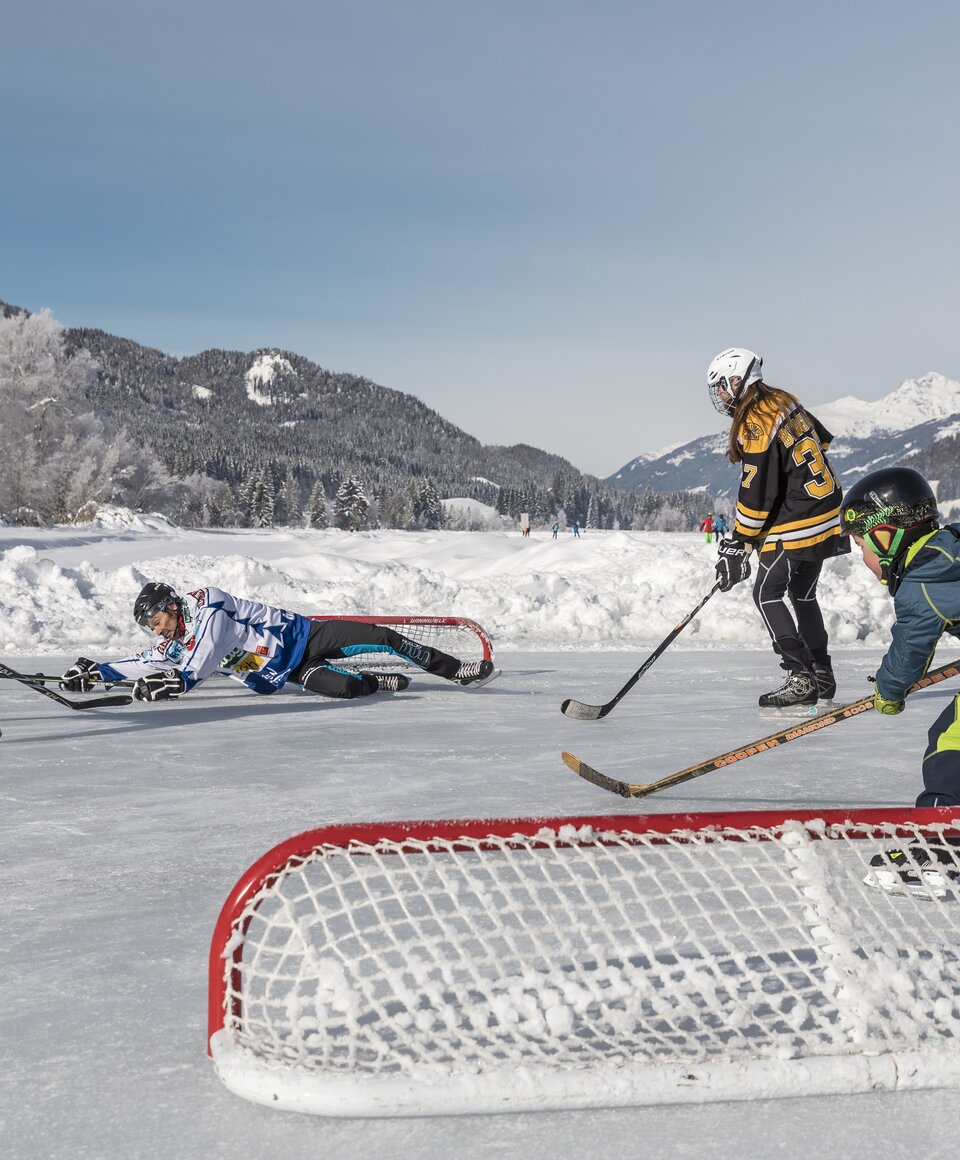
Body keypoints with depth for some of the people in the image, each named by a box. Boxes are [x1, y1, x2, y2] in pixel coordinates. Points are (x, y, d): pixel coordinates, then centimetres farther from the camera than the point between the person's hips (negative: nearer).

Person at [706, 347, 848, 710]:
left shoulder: (755, 425, -19)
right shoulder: (784, 403, 9)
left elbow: (757, 493, -20)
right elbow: (821, 439, 23)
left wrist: (739, 543, -12)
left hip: (795, 525, -9)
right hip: (826, 516, 10)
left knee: (767, 595, -5)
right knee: (803, 595, 17)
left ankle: (801, 678, -9)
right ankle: (821, 675, 23)